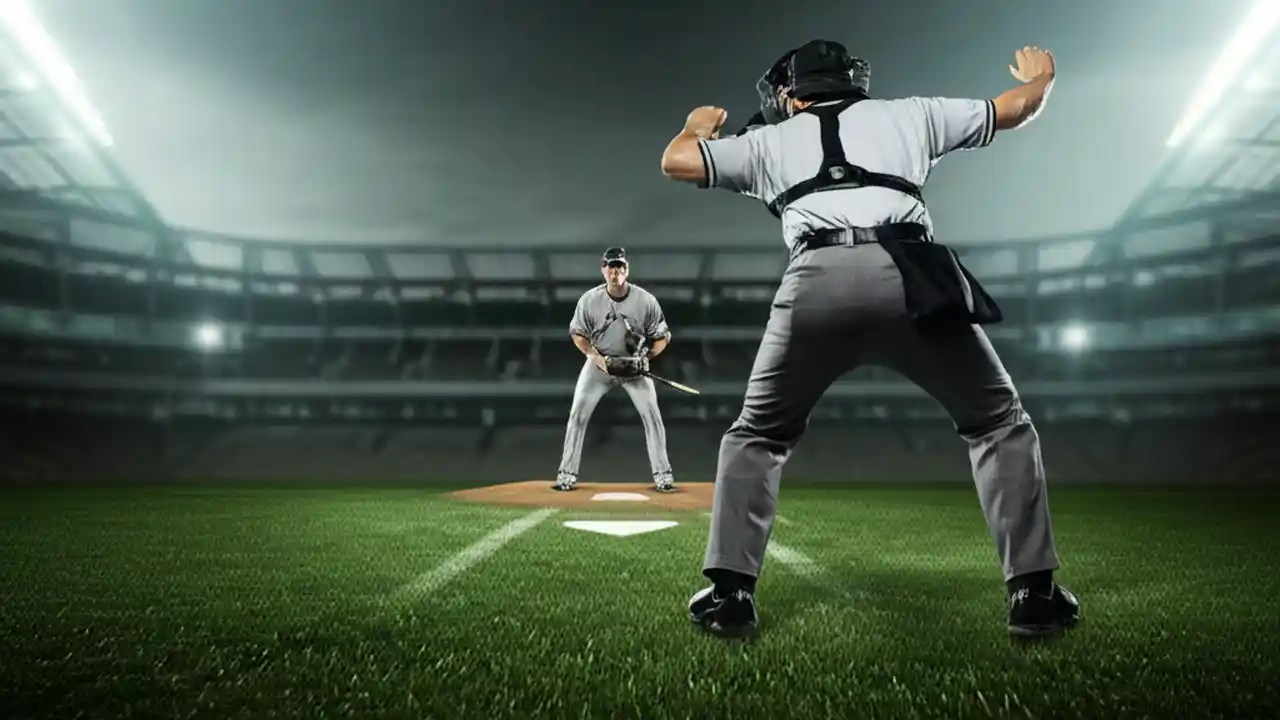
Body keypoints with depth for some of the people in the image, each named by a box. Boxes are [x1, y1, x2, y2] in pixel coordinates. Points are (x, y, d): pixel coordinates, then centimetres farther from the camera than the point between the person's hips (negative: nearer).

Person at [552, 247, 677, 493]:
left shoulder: (646, 300, -15)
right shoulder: (589, 299, -13)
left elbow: (662, 336, -5)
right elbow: (577, 333, -1)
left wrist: (645, 358, -18)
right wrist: (597, 357, -16)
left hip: (634, 365, 0)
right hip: (599, 362, 1)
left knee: (652, 416, -7)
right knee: (577, 415, -5)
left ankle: (662, 475, 4)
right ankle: (567, 474, 5)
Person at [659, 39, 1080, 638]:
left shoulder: (771, 139, 28)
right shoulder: (906, 114, 31)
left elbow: (675, 162, 30)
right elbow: (1014, 110, 42)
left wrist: (699, 127, 53)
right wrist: (1041, 75, 65)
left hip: (817, 280, 0)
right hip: (909, 276, 1)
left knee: (757, 436, 19)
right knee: (999, 423, 19)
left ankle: (730, 593, 11)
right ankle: (1033, 592, 14)